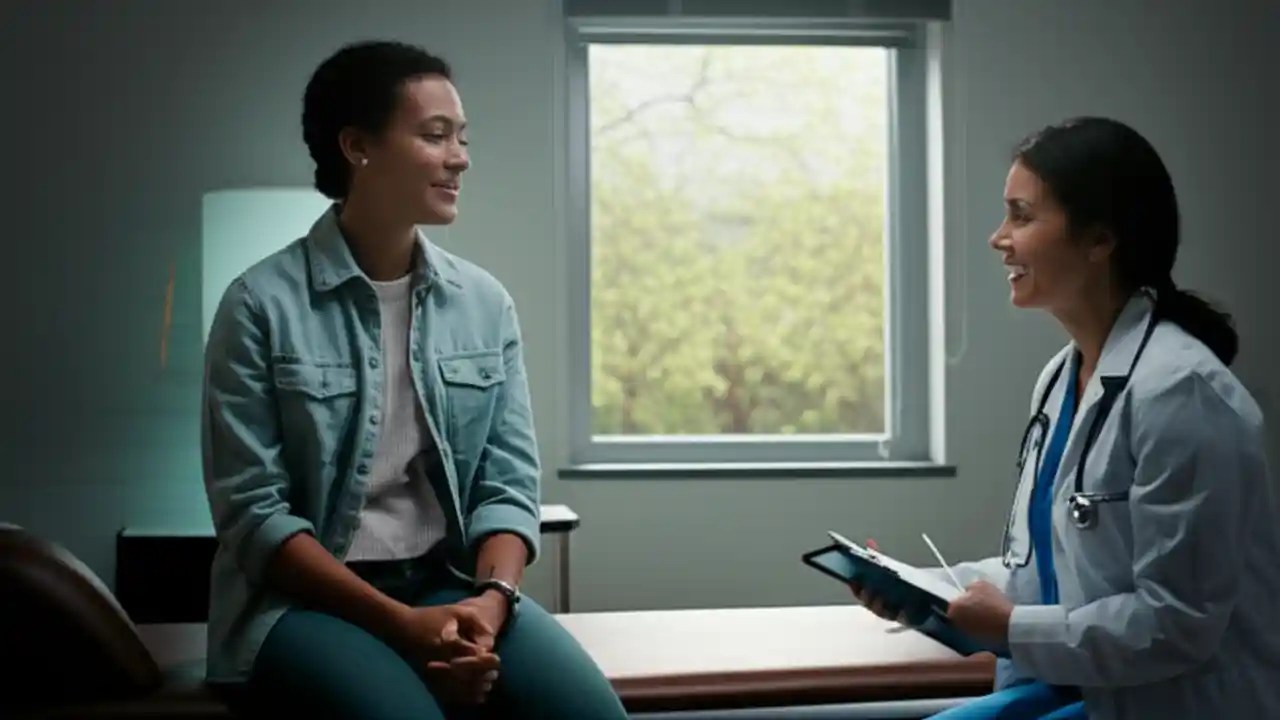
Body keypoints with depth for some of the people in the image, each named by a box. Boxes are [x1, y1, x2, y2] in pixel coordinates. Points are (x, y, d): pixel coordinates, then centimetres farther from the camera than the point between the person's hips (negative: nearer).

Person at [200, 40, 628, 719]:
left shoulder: (486, 302, 8)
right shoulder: (263, 304, -5)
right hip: (306, 599, -3)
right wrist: (399, 621, -17)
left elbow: (508, 483, 5)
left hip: (451, 587, 4)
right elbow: (253, 511, -8)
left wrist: (489, 599, -15)